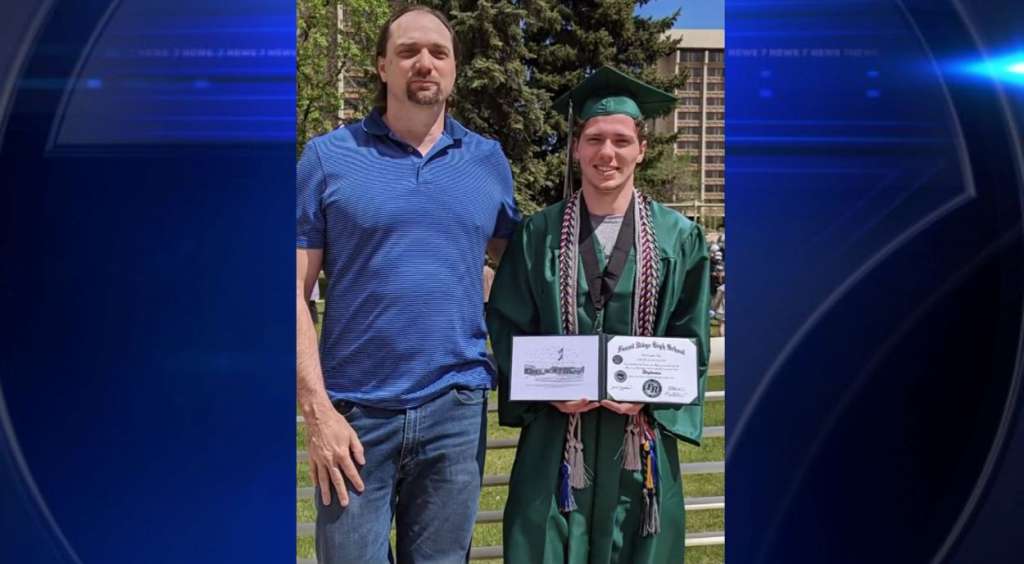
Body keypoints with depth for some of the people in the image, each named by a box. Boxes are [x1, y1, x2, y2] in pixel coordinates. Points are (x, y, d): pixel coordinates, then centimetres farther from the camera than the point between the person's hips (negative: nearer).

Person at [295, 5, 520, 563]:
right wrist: (317, 410, -10)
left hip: (456, 411, 2)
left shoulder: (488, 160, 7)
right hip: (354, 413, -2)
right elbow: (295, 291, -4)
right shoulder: (328, 156, -1)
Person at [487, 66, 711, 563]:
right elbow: (507, 328, 2)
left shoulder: (677, 238, 2)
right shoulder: (538, 234, 2)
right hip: (554, 437, 0)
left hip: (641, 438, 1)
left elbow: (691, 341, 2)